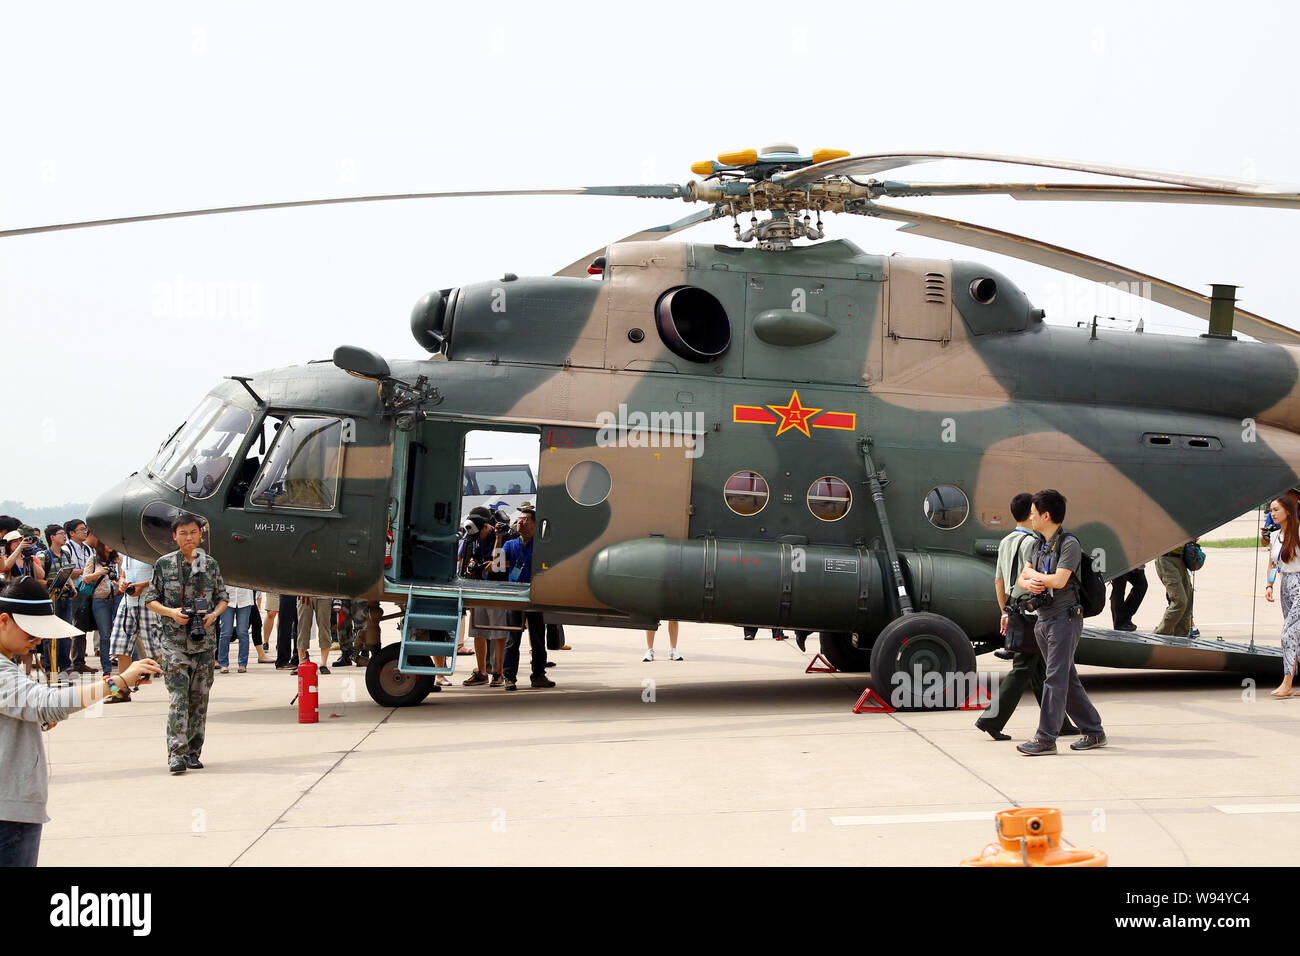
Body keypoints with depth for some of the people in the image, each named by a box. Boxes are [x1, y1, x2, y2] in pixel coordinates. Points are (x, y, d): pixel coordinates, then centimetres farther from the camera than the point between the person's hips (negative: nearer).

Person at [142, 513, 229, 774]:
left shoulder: (211, 564, 9)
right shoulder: (164, 564, 2)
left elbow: (222, 597, 15)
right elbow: (150, 599, 6)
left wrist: (214, 614, -5)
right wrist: (171, 612, -11)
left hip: (205, 641, 3)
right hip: (175, 641, -3)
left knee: (199, 698, 5)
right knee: (177, 697, -11)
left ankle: (193, 752, 13)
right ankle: (177, 753, -15)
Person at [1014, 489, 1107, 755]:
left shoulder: (1069, 544, -11)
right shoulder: (1039, 545, 15)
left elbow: (1059, 580, -21)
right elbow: (1022, 580, 16)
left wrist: (1033, 573, -4)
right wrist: (1030, 583, -9)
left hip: (1065, 619, -9)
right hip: (1044, 620, 9)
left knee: (1055, 678, -10)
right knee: (1068, 680, 12)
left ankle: (1046, 738, -10)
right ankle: (1094, 732, 20)